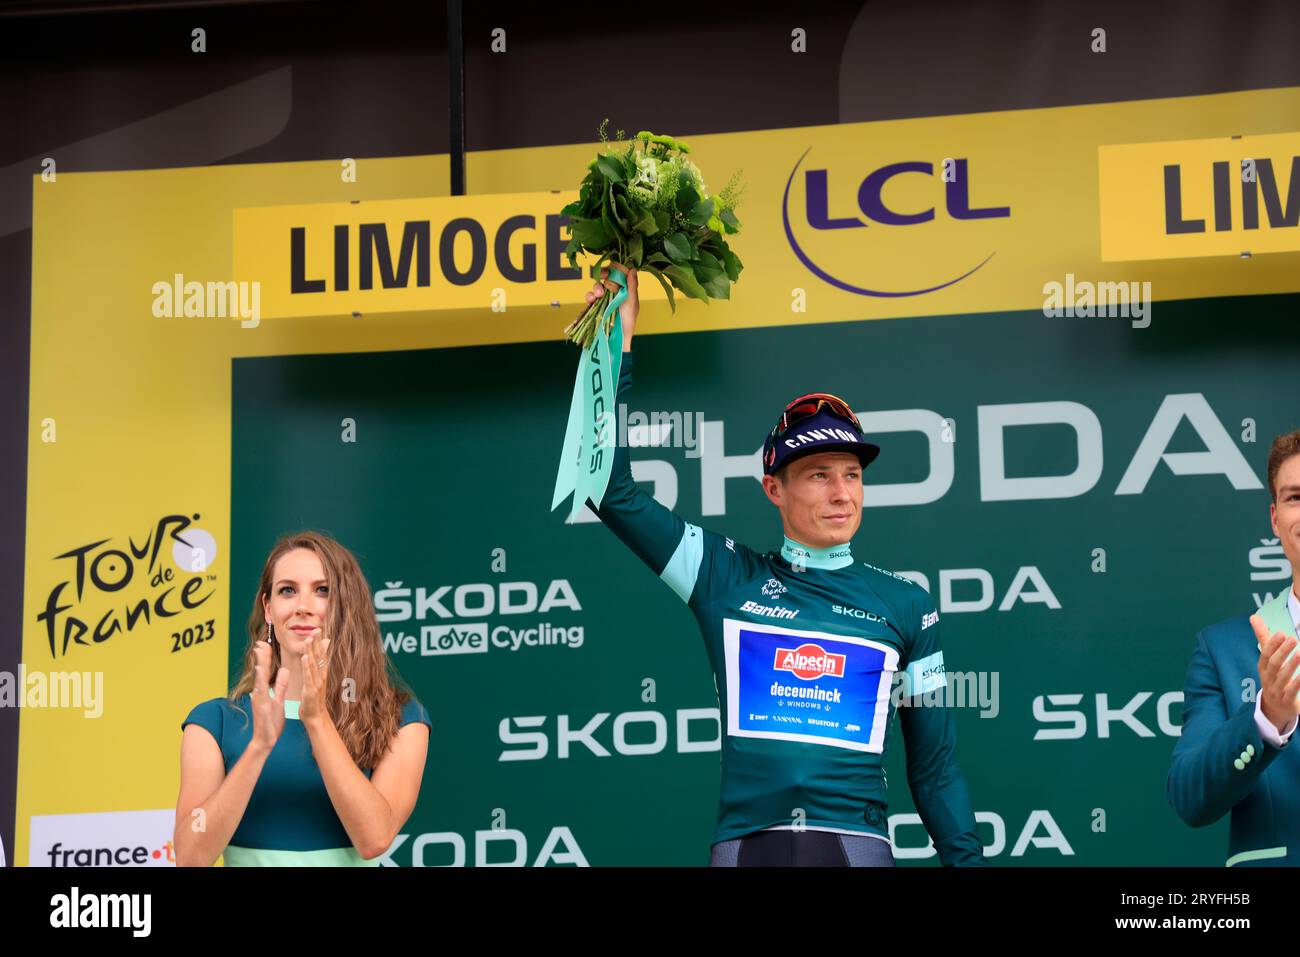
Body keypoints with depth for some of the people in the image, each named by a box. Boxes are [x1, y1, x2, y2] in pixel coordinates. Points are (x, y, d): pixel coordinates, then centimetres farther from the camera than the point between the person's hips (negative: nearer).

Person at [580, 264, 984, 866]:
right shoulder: (724, 578, 7)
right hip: (743, 845, 0)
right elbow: (614, 491, 5)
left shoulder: (906, 607, 8)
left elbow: (934, 766, 11)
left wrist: (967, 860, 4)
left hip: (858, 846, 0)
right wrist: (618, 346, 2)